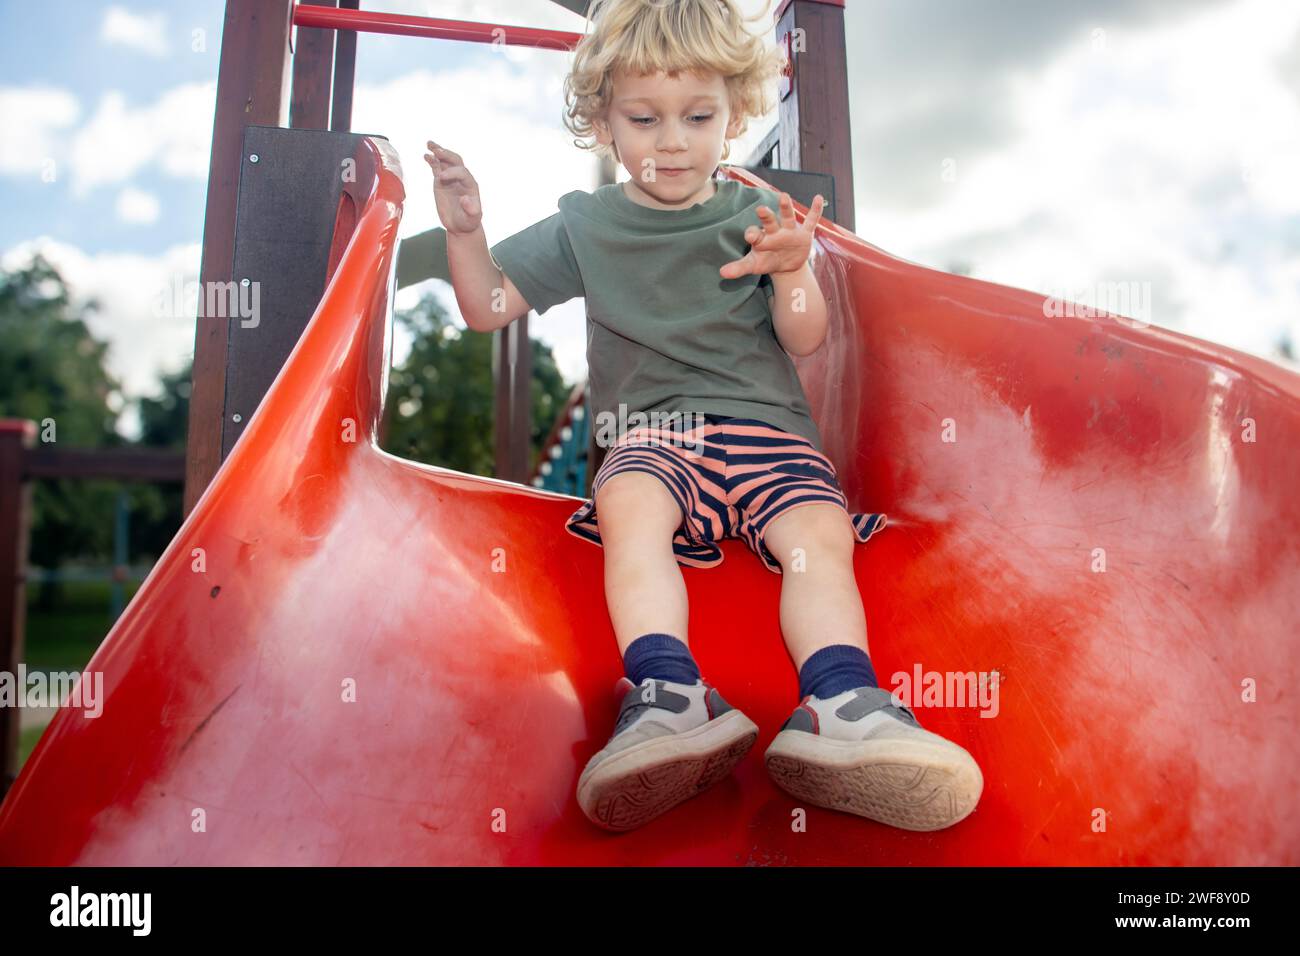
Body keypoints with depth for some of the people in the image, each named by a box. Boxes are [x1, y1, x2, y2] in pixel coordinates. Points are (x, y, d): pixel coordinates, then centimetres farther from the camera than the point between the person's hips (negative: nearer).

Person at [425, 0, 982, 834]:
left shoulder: (757, 216, 12)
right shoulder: (584, 226, 13)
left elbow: (807, 341, 5)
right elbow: (489, 307, 15)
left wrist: (793, 272, -17)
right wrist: (465, 232, -4)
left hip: (765, 427, 1)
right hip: (650, 433, -1)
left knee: (822, 530, -27)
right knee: (629, 502, -35)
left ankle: (839, 708, -42)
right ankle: (668, 694, -48)